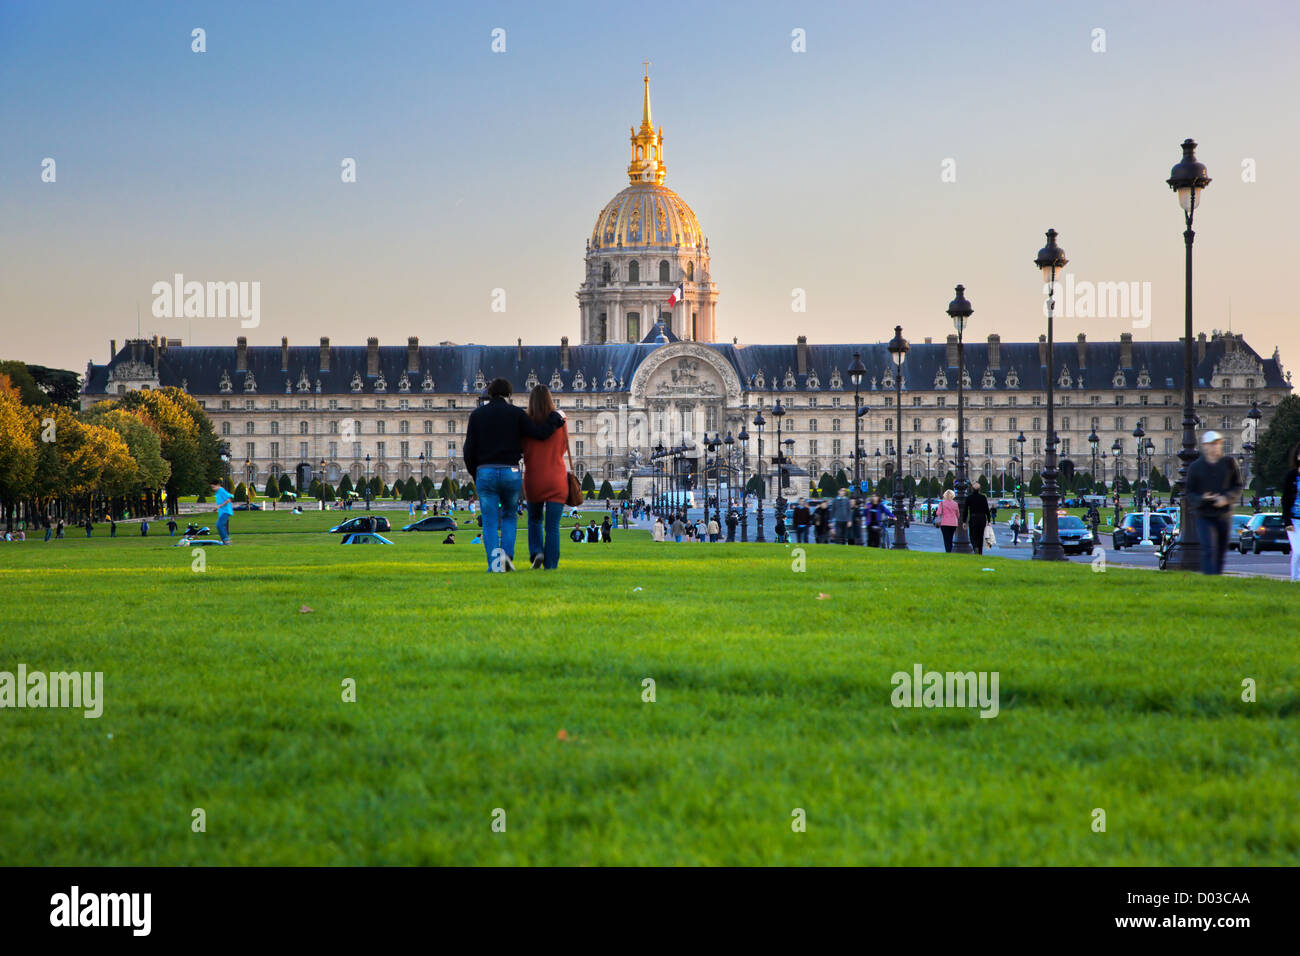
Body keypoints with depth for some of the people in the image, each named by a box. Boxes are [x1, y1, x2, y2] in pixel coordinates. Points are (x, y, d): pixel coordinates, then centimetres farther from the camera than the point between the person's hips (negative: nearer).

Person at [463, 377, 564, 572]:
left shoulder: (477, 415, 7)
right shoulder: (516, 413, 3)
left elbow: (469, 450, 4)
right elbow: (541, 433, -2)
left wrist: (475, 476, 15)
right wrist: (556, 417, 15)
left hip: (485, 473, 0)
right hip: (511, 473, 0)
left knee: (490, 522, 5)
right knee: (509, 516, 20)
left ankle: (494, 563, -9)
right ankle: (507, 554, 0)